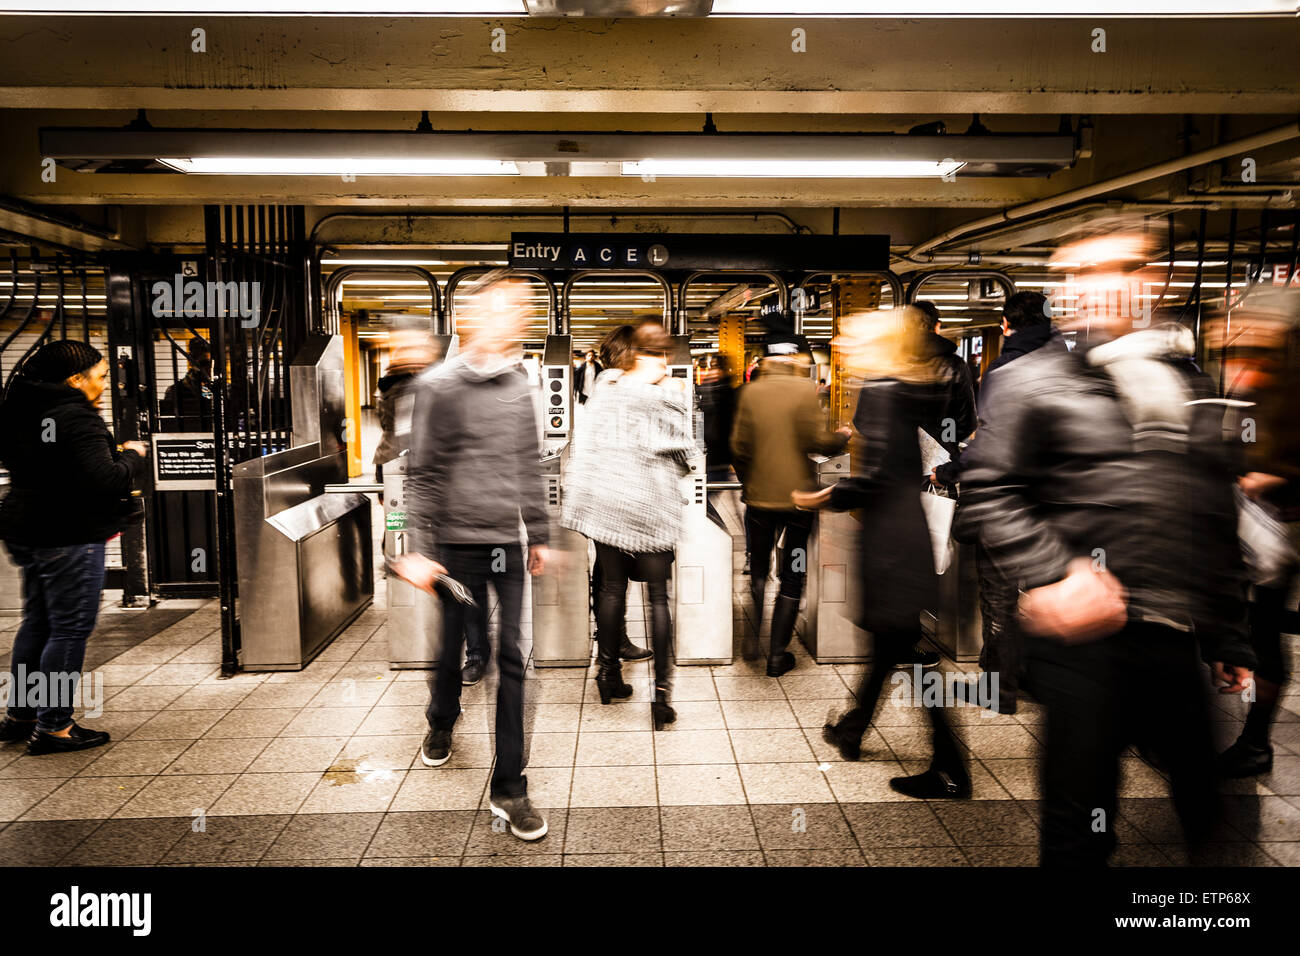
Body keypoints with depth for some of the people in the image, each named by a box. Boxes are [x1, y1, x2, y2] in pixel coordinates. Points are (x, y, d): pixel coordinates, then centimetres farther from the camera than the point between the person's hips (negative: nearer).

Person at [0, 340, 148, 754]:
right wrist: (132, 455, -7)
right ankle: (52, 727, 4)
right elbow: (104, 479, -26)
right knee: (71, 628, -1)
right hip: (71, 536, -10)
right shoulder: (77, 418, -18)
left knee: (37, 623, 18)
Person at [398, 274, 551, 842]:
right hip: (459, 543, -3)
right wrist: (420, 550, -10)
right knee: (453, 647, 12)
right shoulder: (441, 386, -6)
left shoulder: (519, 385, 9)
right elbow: (421, 474, -6)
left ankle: (508, 788, 11)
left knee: (511, 661, 2)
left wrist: (538, 536, 15)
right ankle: (442, 723, 45)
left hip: (509, 543, 4)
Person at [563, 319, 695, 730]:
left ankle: (608, 673, 24)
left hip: (606, 497, 4)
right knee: (658, 595, 2)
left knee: (612, 588, 14)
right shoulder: (670, 392, -8)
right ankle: (661, 690, 1)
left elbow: (584, 443, 8)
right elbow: (684, 452, 0)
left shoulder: (606, 385, 3)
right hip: (652, 502, -4)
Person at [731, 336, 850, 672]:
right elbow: (818, 441, -14)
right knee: (792, 577, 9)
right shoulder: (805, 389, -11)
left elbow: (739, 447, -1)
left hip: (759, 495, 2)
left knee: (757, 569, 21)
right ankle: (777, 656, 13)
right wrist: (842, 436, 7)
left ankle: (751, 641, 18)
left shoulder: (750, 392, -2)